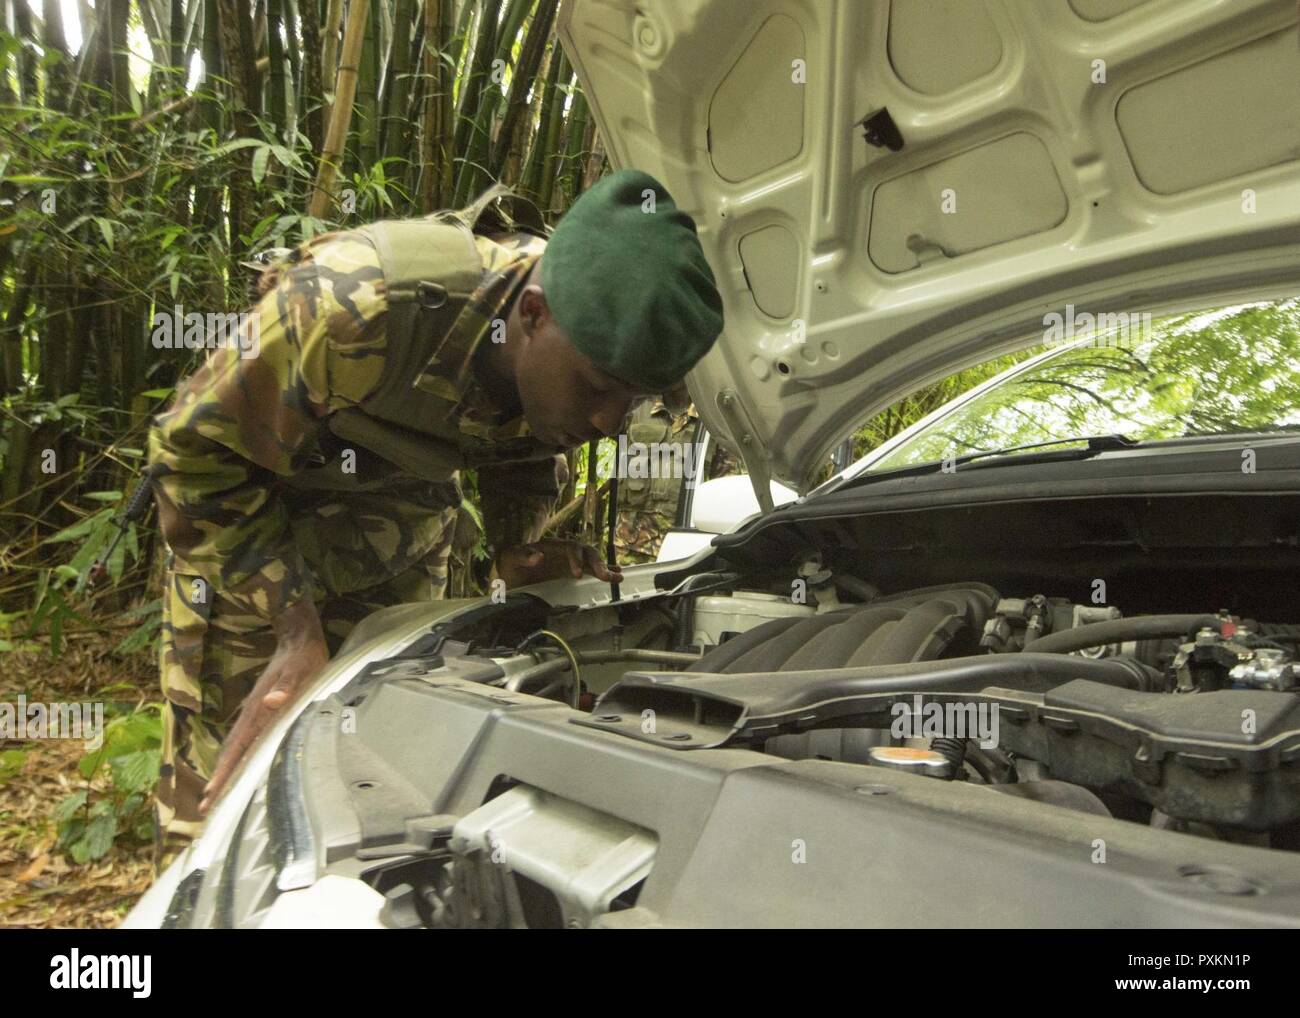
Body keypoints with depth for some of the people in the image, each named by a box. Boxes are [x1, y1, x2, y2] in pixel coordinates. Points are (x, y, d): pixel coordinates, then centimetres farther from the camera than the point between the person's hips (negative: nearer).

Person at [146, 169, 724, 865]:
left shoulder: (586, 348, -19)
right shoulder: (355, 311, -38)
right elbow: (196, 449, -24)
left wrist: (517, 551, -15)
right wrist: (294, 620, -29)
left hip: (403, 554, 5)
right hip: (254, 530, -4)